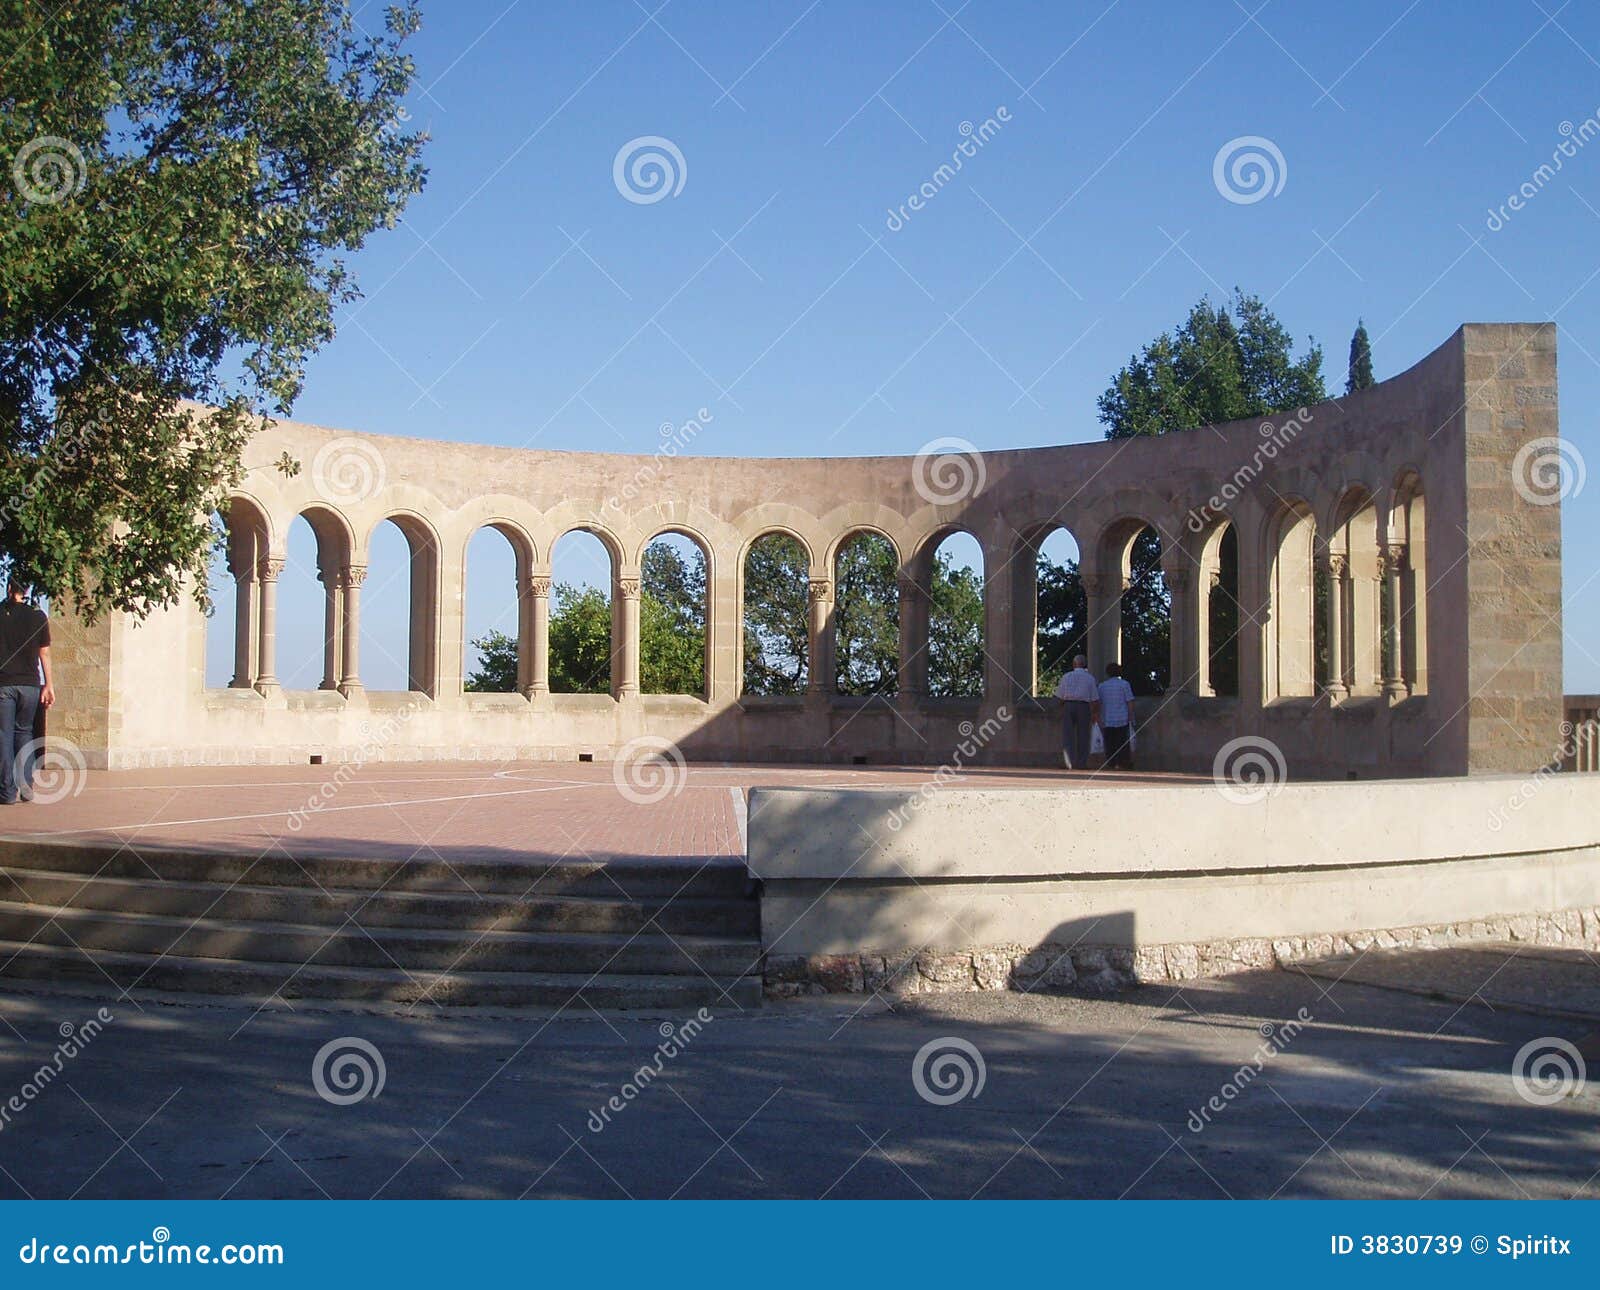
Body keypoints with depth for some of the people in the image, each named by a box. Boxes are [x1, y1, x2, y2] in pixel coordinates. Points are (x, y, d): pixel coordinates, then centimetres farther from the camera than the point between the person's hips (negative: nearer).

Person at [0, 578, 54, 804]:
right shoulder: (38, 617, 1)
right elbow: (44, 654, 4)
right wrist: (49, 686, 9)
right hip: (30, 684, 2)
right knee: (24, 732, 15)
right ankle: (27, 787, 8)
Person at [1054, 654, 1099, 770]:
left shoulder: (1066, 677, 6)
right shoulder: (1090, 678, 3)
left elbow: (1060, 696, 6)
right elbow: (1094, 699, 1)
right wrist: (1095, 713, 10)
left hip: (1068, 705, 1)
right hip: (1084, 706, 0)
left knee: (1067, 735, 1)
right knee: (1082, 735, 7)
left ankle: (1070, 762, -10)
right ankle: (1081, 763, 8)